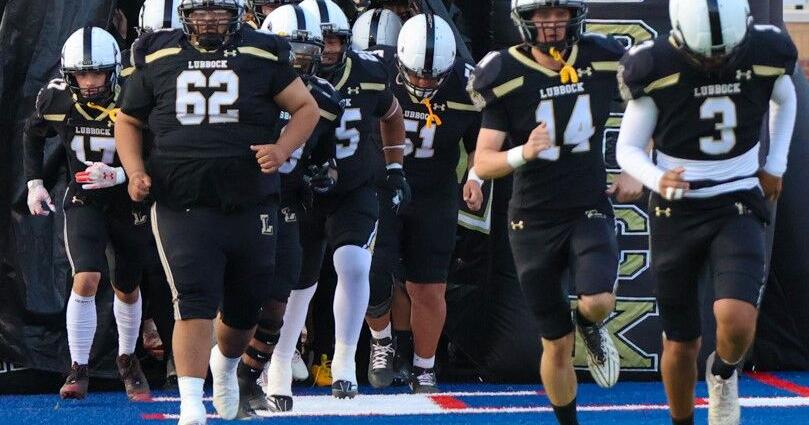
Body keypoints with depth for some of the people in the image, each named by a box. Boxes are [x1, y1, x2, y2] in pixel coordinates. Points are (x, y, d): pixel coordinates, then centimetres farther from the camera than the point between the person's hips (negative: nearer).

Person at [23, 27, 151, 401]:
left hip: (127, 202, 0)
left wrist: (117, 175, -33)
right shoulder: (56, 99, -12)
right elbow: (34, 134, 10)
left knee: (128, 289, 15)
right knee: (86, 280, -19)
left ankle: (127, 359, 40)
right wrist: (34, 183, 5)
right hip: (83, 200, 0)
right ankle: (78, 369, -9)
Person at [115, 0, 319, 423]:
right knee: (194, 302, -16)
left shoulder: (262, 55, 1)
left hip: (250, 208, 2)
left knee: (244, 308, 14)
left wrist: (282, 149, -10)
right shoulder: (157, 58, 4)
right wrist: (135, 171, -1)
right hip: (182, 207, -2)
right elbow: (128, 121, 16)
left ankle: (225, 365, 47)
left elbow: (306, 107, 8)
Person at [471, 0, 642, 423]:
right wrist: (523, 154, -31)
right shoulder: (507, 76, -11)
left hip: (590, 210, 1)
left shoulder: (605, 62, -5)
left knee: (598, 303, -25)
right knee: (556, 344, 5)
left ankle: (591, 326, 12)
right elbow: (482, 164, -12)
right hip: (534, 221, -1)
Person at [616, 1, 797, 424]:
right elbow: (628, 148, -7)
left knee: (737, 323, -22)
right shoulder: (656, 67, -15)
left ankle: (724, 373, 12)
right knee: (681, 345, 6)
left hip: (737, 209, 0)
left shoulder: (765, 54, -9)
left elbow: (784, 99, 16)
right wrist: (658, 179, -26)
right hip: (677, 213, 0)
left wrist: (775, 166, 11)